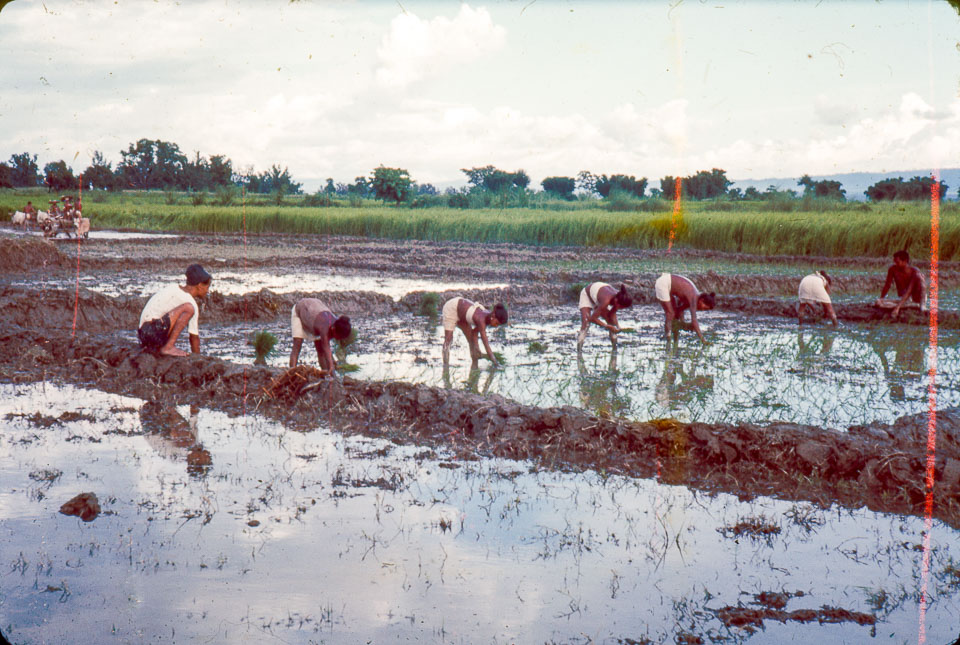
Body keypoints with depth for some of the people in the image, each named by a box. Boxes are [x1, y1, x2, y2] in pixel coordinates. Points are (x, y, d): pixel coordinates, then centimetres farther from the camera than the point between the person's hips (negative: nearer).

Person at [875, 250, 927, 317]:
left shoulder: (914, 271, -20)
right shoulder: (893, 270, -10)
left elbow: (909, 291, -29)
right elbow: (887, 285, 3)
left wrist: (898, 306, -38)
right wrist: (881, 299, -1)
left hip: (917, 298, -3)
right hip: (903, 300, 3)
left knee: (919, 276, -28)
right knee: (878, 302, -22)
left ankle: (923, 305, -29)